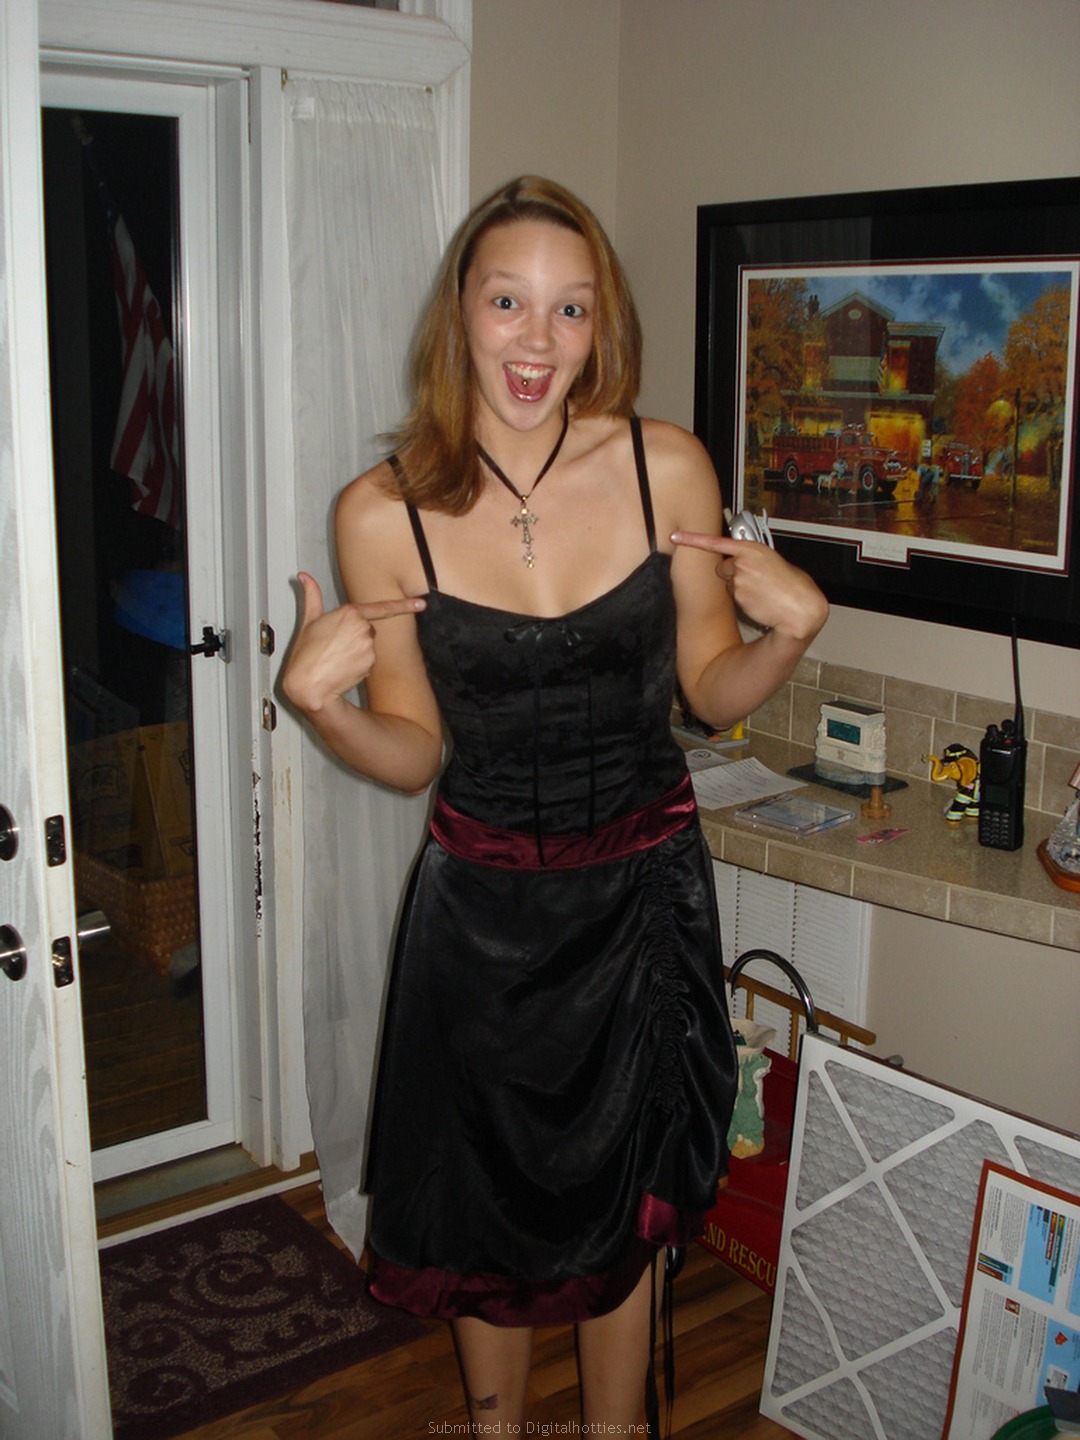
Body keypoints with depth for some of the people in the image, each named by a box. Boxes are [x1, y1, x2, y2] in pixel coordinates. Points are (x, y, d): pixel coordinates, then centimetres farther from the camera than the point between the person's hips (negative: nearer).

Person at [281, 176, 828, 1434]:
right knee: (489, 1203, 17)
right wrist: (320, 704, -23)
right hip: (482, 897, 0)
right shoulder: (384, 511, -11)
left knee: (623, 1204, 18)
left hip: (642, 886, 1)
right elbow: (414, 754, -4)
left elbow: (713, 691, 1)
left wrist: (789, 634, -17)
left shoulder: (667, 469, -10)